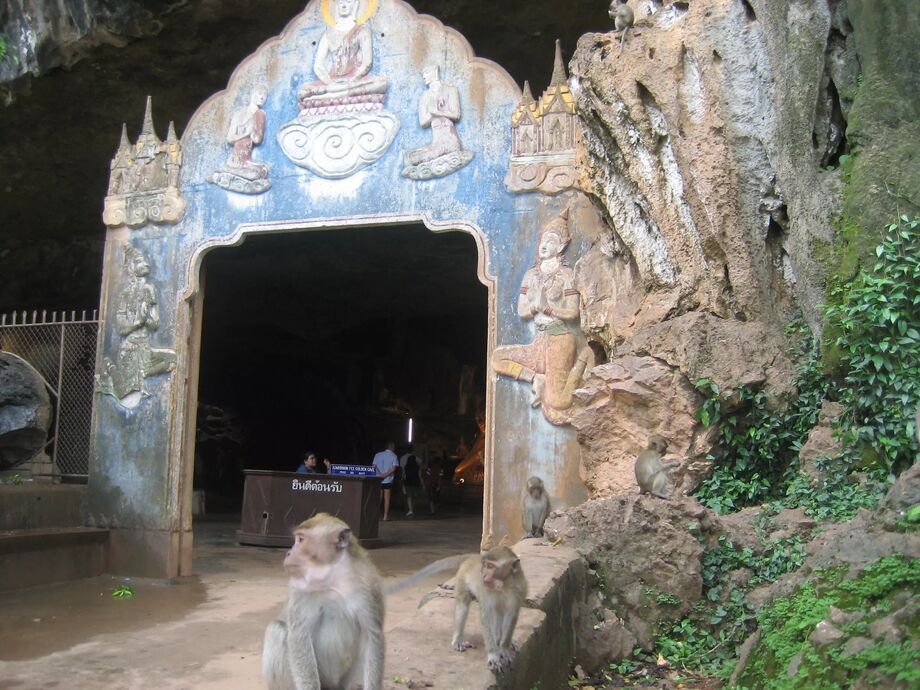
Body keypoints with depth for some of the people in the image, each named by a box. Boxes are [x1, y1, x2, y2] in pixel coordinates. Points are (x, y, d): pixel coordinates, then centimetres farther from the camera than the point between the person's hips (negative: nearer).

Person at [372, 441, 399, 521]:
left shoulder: (378, 455, 7)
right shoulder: (394, 456, -2)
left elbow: (374, 466, -1)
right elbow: (393, 468, -13)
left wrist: (380, 474, -7)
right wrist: (386, 475, -12)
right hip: (388, 480, -3)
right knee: (387, 499, 3)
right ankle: (385, 516, 3)